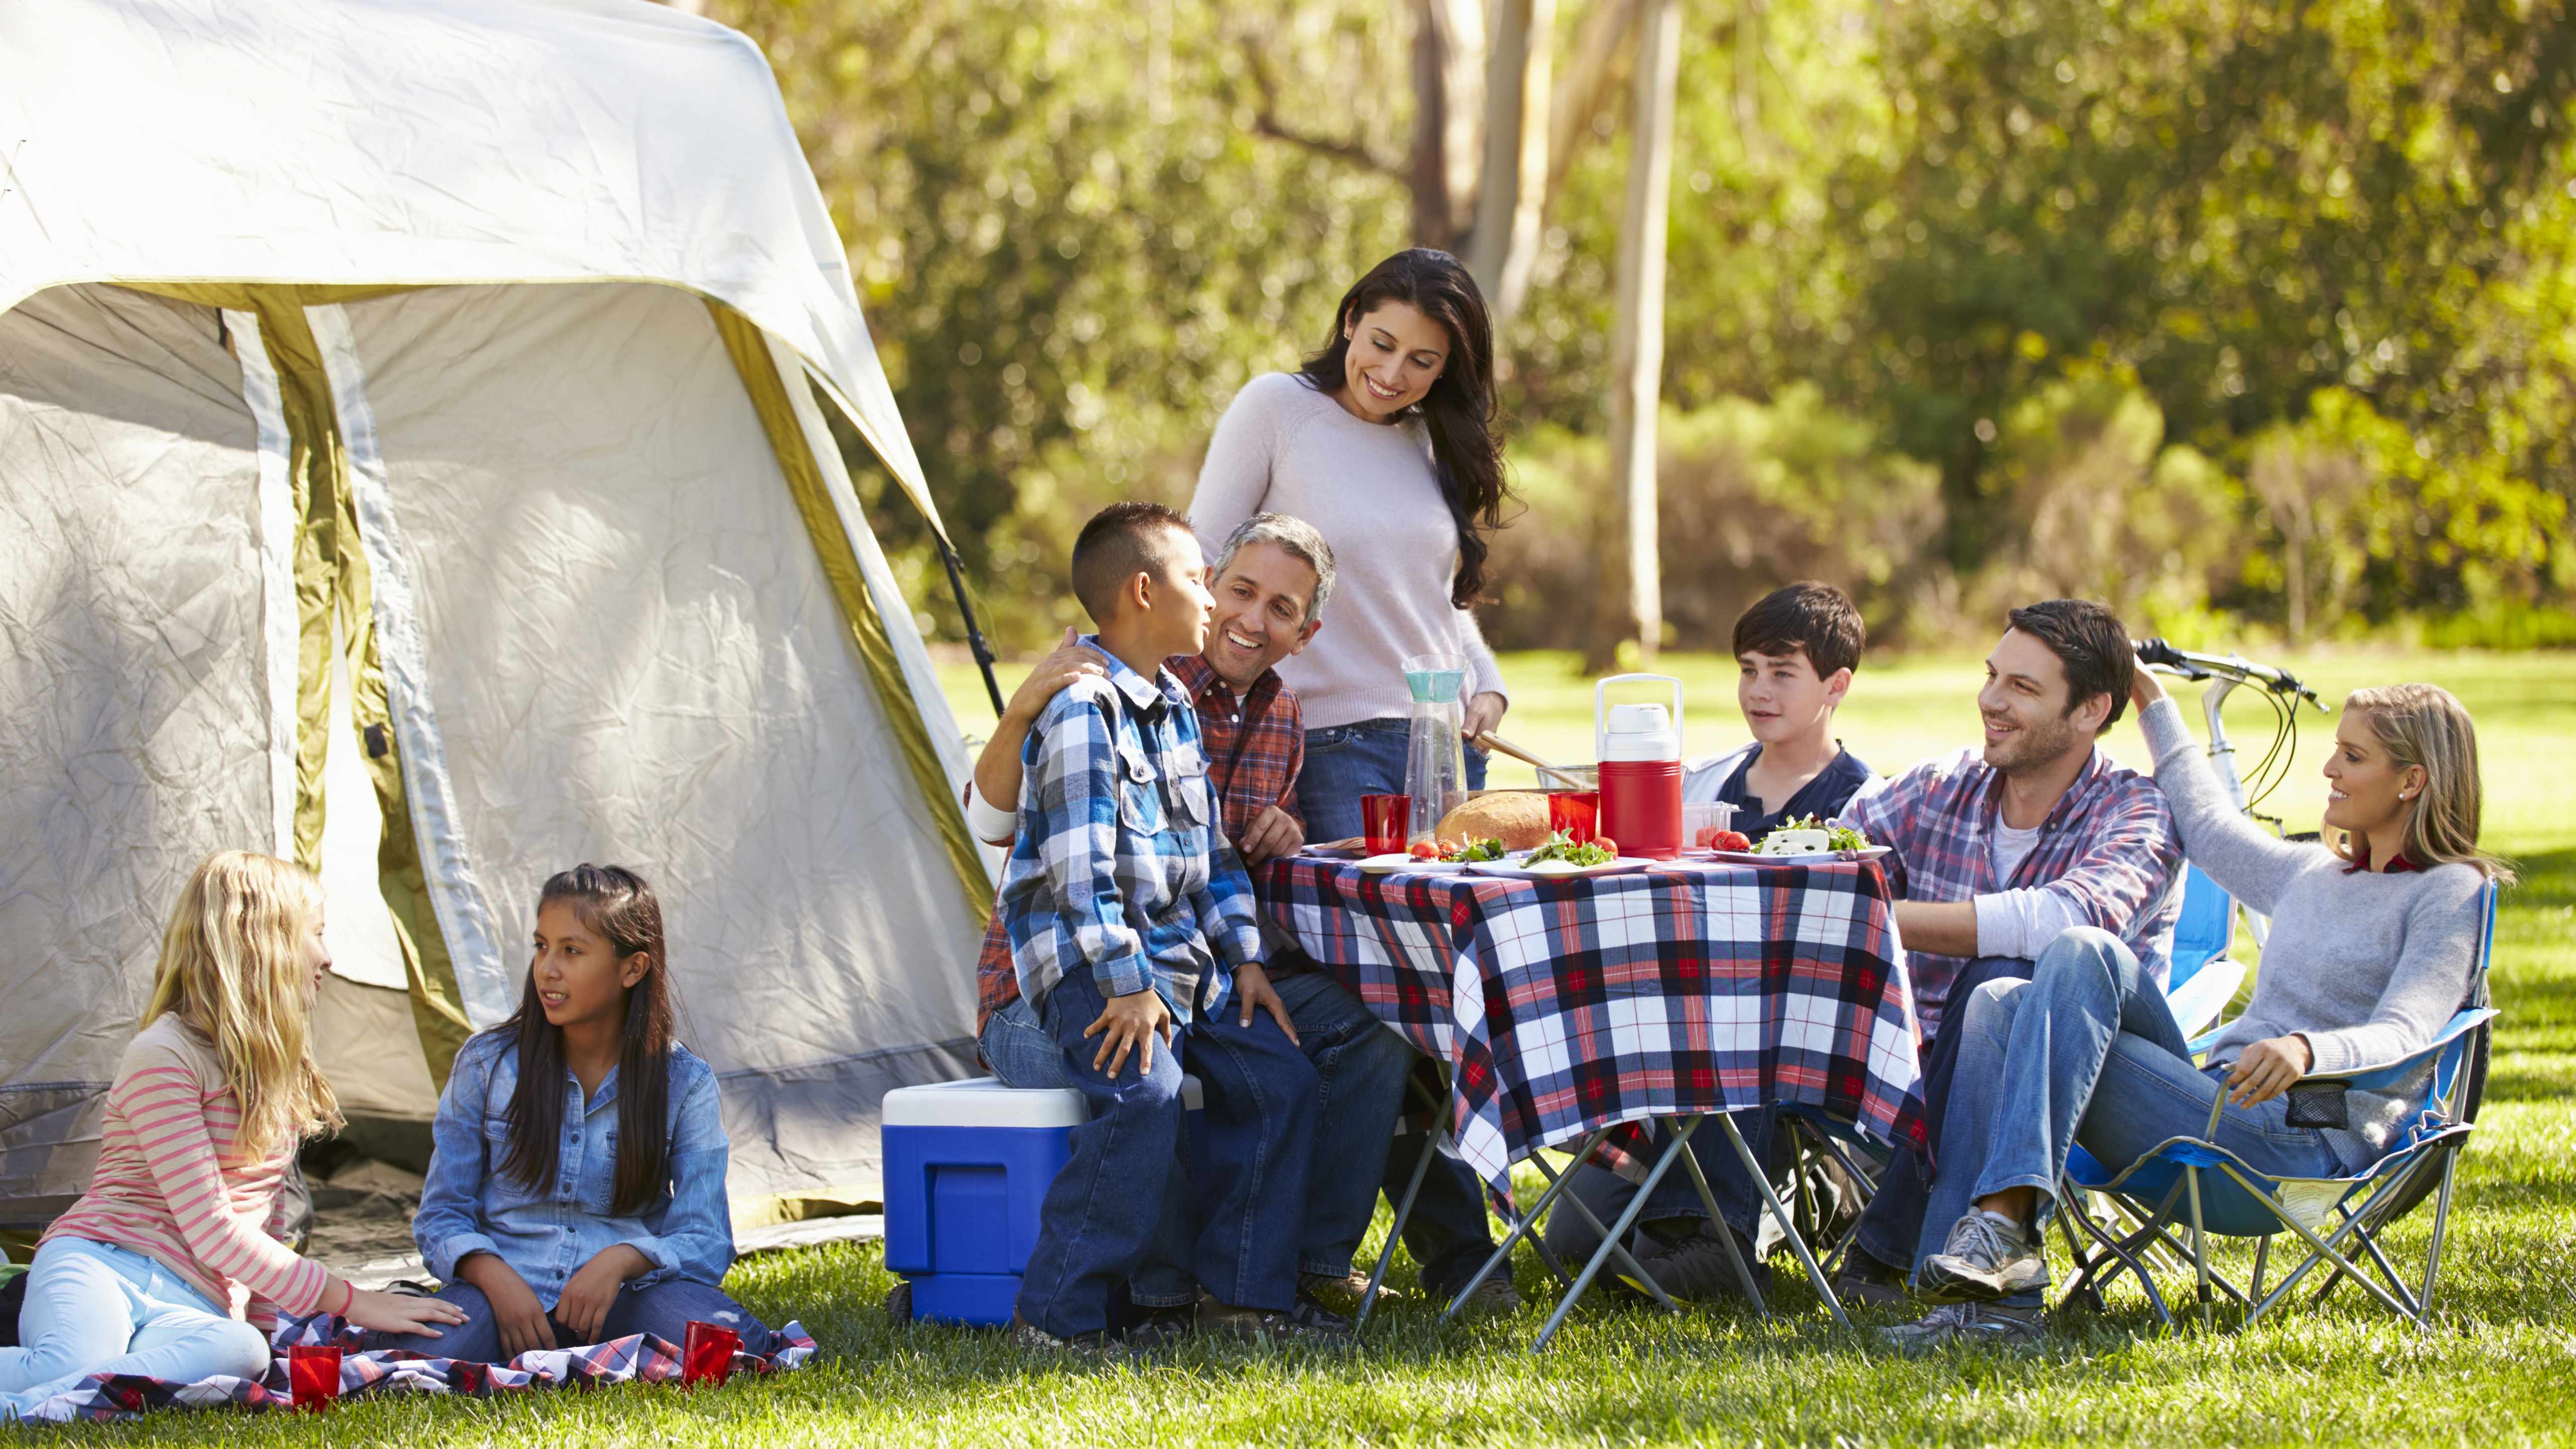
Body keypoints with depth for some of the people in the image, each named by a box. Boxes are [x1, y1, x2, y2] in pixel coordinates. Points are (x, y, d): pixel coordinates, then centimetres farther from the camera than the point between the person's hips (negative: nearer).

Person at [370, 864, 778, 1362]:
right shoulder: (485, 1065, 6)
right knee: (422, 1361, -36)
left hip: (625, 1296, 1)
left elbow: (705, 1242, 1)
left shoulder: (684, 1083, 4)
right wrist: (496, 1278, -15)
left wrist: (621, 1261, -21)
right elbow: (441, 1216, 7)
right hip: (511, 1288, -1)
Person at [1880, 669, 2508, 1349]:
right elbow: (2214, 831, 41)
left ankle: (2007, 1222, -36)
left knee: (2083, 954, -24)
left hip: (2310, 1144, -8)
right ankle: (1994, 1297, -27)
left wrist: (2308, 1051, -35)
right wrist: (2153, 702, 43)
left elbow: (2403, 1037, -14)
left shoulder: (2451, 891, 1)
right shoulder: (2315, 874, 25)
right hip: (2218, 1106, 8)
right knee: (2000, 1006, -13)